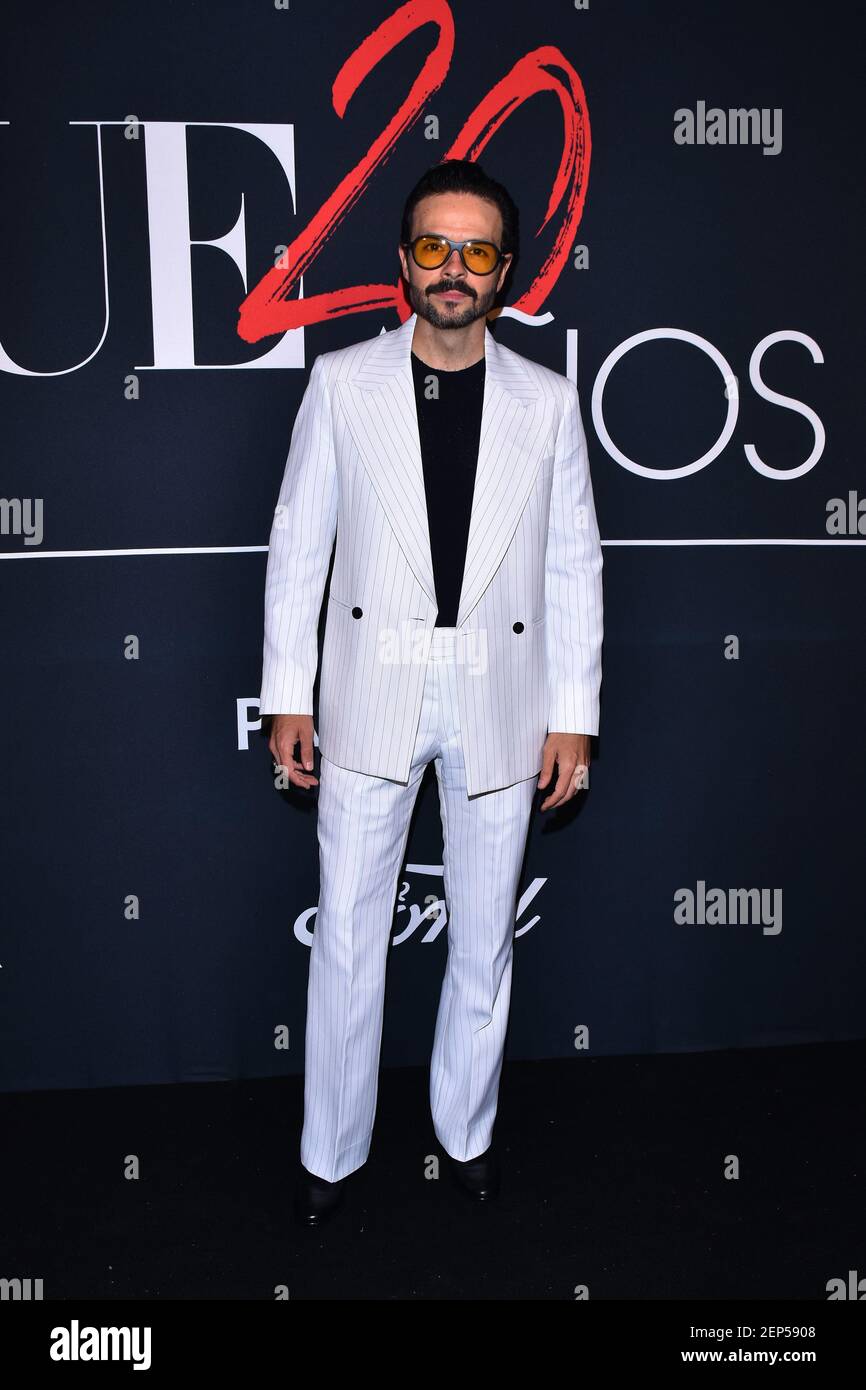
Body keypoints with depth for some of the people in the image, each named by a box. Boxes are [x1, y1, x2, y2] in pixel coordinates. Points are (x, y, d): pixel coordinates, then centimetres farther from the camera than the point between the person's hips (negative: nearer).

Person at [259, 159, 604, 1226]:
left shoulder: (547, 401, 2)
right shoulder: (342, 382, 0)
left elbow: (573, 567, 3)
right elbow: (297, 544, 2)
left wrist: (572, 717, -1)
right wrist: (288, 694, -2)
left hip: (499, 703, 1)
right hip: (371, 698, -1)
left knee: (484, 937, 13)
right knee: (347, 937, 7)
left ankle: (467, 1130, 35)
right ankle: (330, 1150, 27)